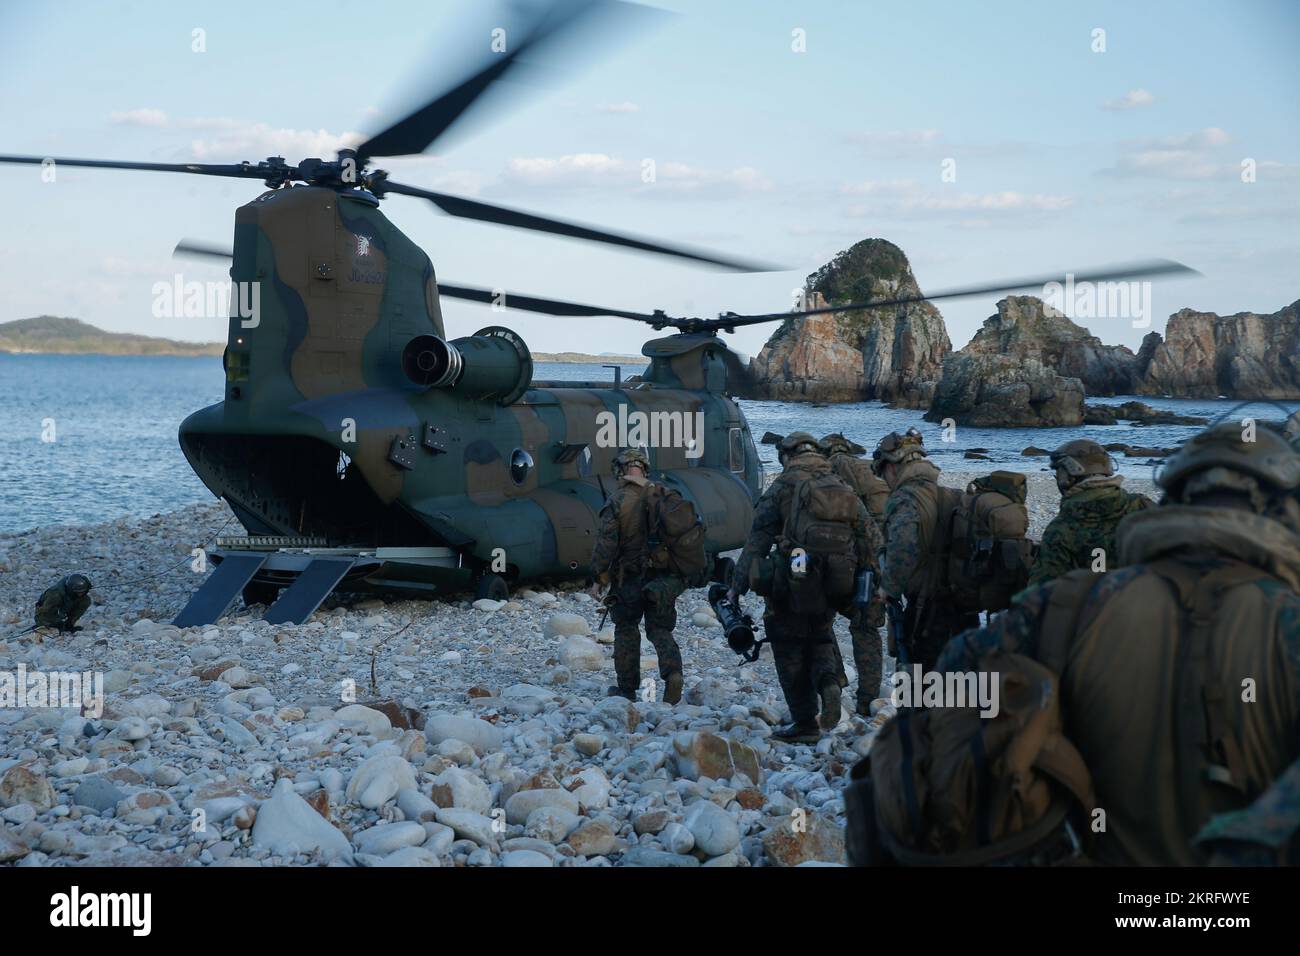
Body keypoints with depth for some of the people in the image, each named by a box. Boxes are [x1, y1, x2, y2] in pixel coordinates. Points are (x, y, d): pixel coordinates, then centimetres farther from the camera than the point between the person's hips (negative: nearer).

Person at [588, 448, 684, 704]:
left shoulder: (617, 502, -13)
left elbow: (606, 542, -16)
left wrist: (599, 572, -3)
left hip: (630, 578, -3)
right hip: (662, 577, 3)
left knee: (626, 630, 13)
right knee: (660, 628, 10)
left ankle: (627, 688, 17)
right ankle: (673, 671, -16)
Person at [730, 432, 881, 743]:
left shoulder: (782, 488, -6)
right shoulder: (844, 490, 9)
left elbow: (757, 540, -9)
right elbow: (871, 537, 9)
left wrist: (738, 585, -7)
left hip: (792, 588, -5)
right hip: (831, 589, 5)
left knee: (790, 649, 8)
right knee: (820, 636, 26)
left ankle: (804, 723, 9)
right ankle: (829, 680, -4)